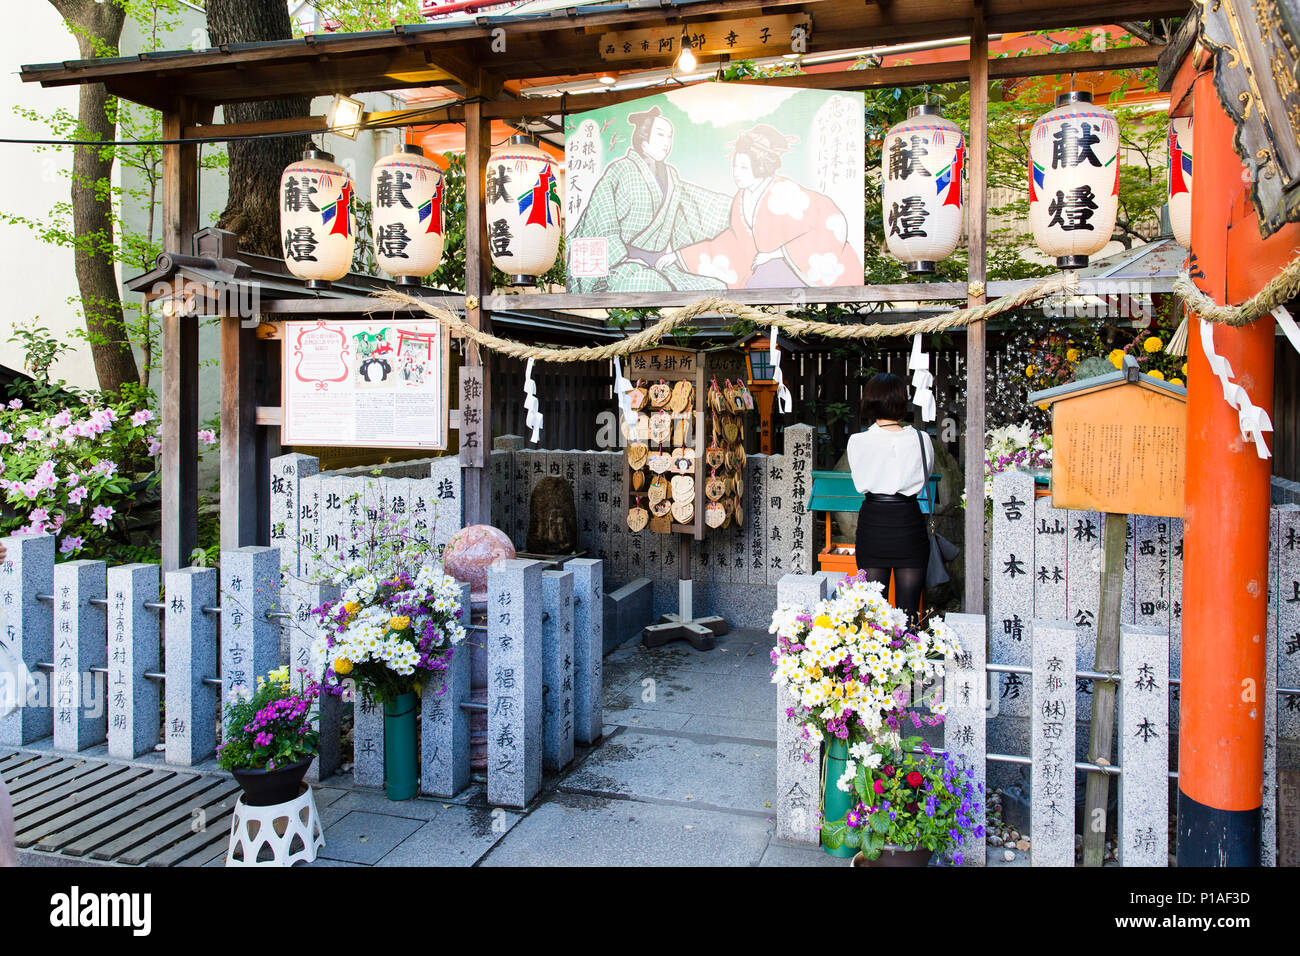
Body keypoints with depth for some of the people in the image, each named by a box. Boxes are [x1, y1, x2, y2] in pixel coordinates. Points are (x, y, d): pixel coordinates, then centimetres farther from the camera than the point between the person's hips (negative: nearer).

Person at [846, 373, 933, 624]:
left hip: (872, 523, 1)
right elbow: (924, 475, 9)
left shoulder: (858, 442, -7)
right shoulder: (921, 440, -8)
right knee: (908, 608, 5)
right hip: (908, 522, -1)